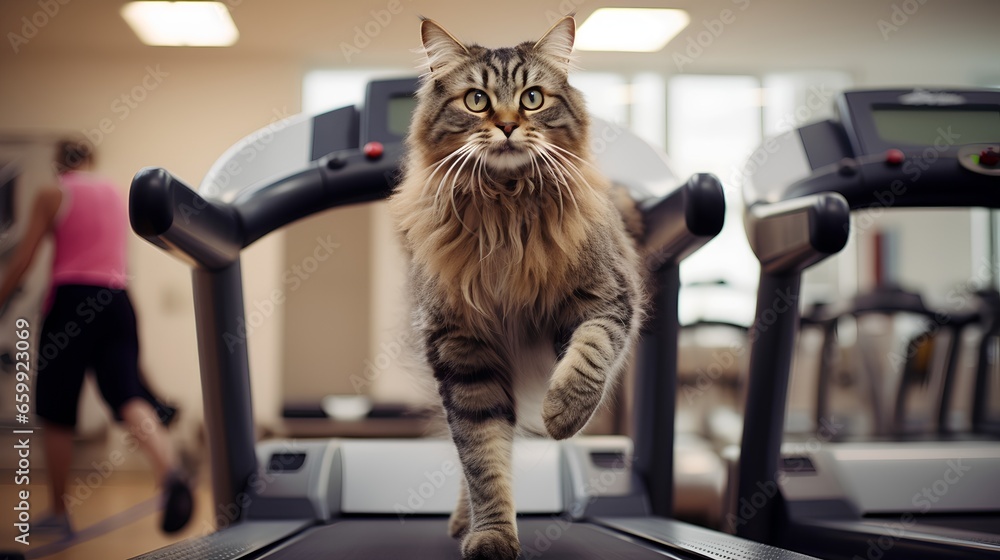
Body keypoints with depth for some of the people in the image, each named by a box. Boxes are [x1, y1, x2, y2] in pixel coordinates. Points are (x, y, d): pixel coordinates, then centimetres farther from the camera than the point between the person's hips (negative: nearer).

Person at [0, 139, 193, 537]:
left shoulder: (52, 195, 4)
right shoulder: (116, 194, 19)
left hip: (71, 299, -4)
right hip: (116, 302, 4)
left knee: (57, 414, 8)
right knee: (129, 395, -11)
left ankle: (59, 513, 15)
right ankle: (169, 470, -40)